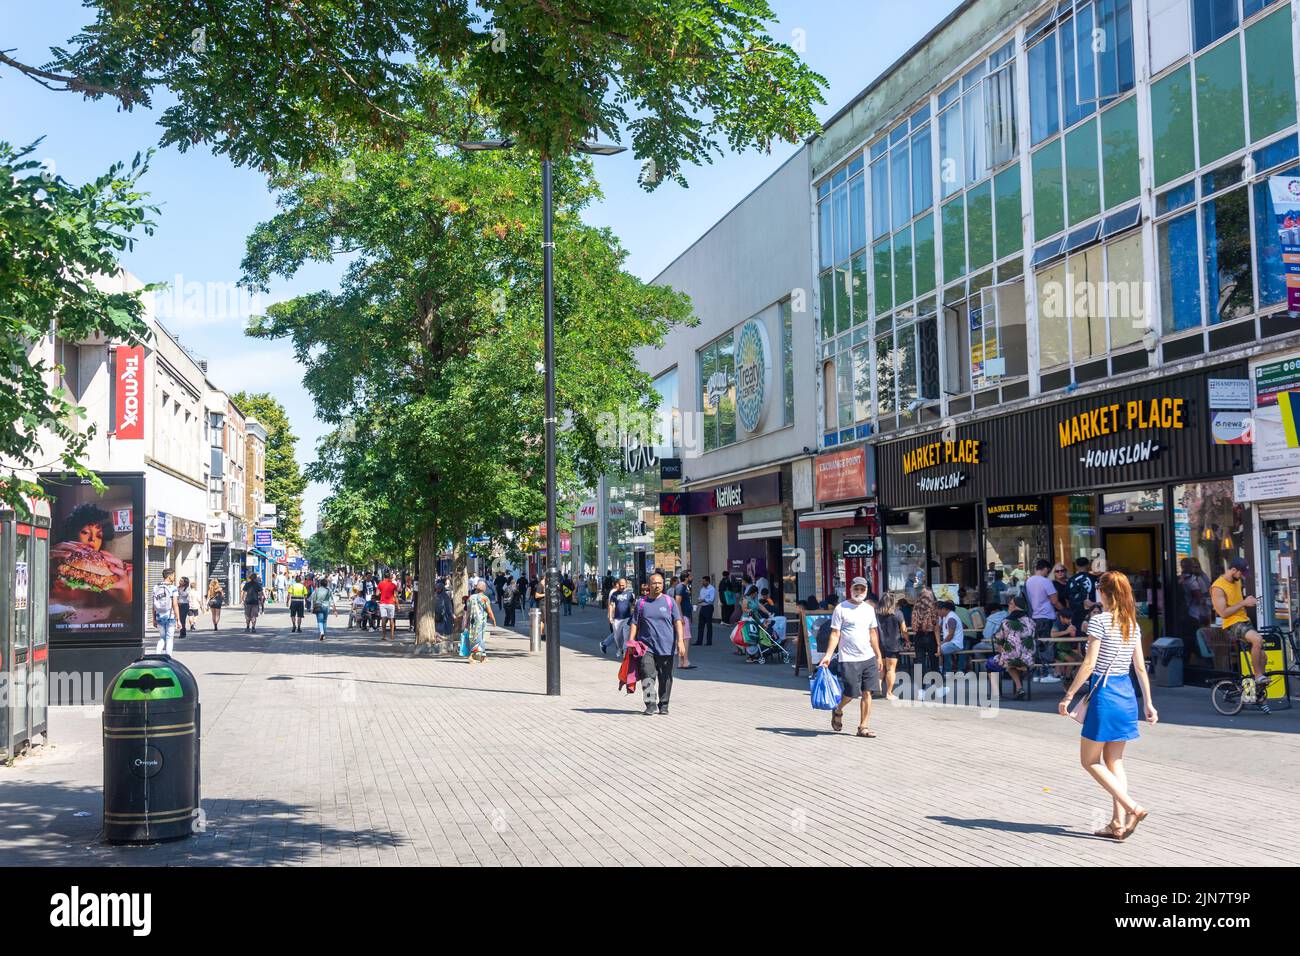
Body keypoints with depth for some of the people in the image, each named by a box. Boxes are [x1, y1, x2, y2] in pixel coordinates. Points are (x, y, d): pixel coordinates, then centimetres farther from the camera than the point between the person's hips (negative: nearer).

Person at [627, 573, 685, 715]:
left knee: (665, 678, 6)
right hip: (646, 647, 0)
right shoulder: (641, 603, 8)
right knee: (647, 676, -13)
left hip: (666, 647, 0)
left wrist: (680, 640, -8)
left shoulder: (669, 601, 6)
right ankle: (650, 704, -11)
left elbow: (678, 622, 3)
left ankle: (663, 705, 18)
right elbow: (634, 624, 9)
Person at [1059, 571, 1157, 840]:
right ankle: (1118, 823, 10)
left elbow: (1089, 664, -16)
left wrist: (1068, 696, -11)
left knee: (1090, 760, 3)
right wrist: (1148, 703, 14)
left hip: (1104, 693, -7)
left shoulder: (1099, 620, -13)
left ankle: (1133, 808, -8)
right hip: (1127, 694, 7)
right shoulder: (1132, 623, 7)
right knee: (1114, 761, 12)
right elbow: (1140, 667, 9)